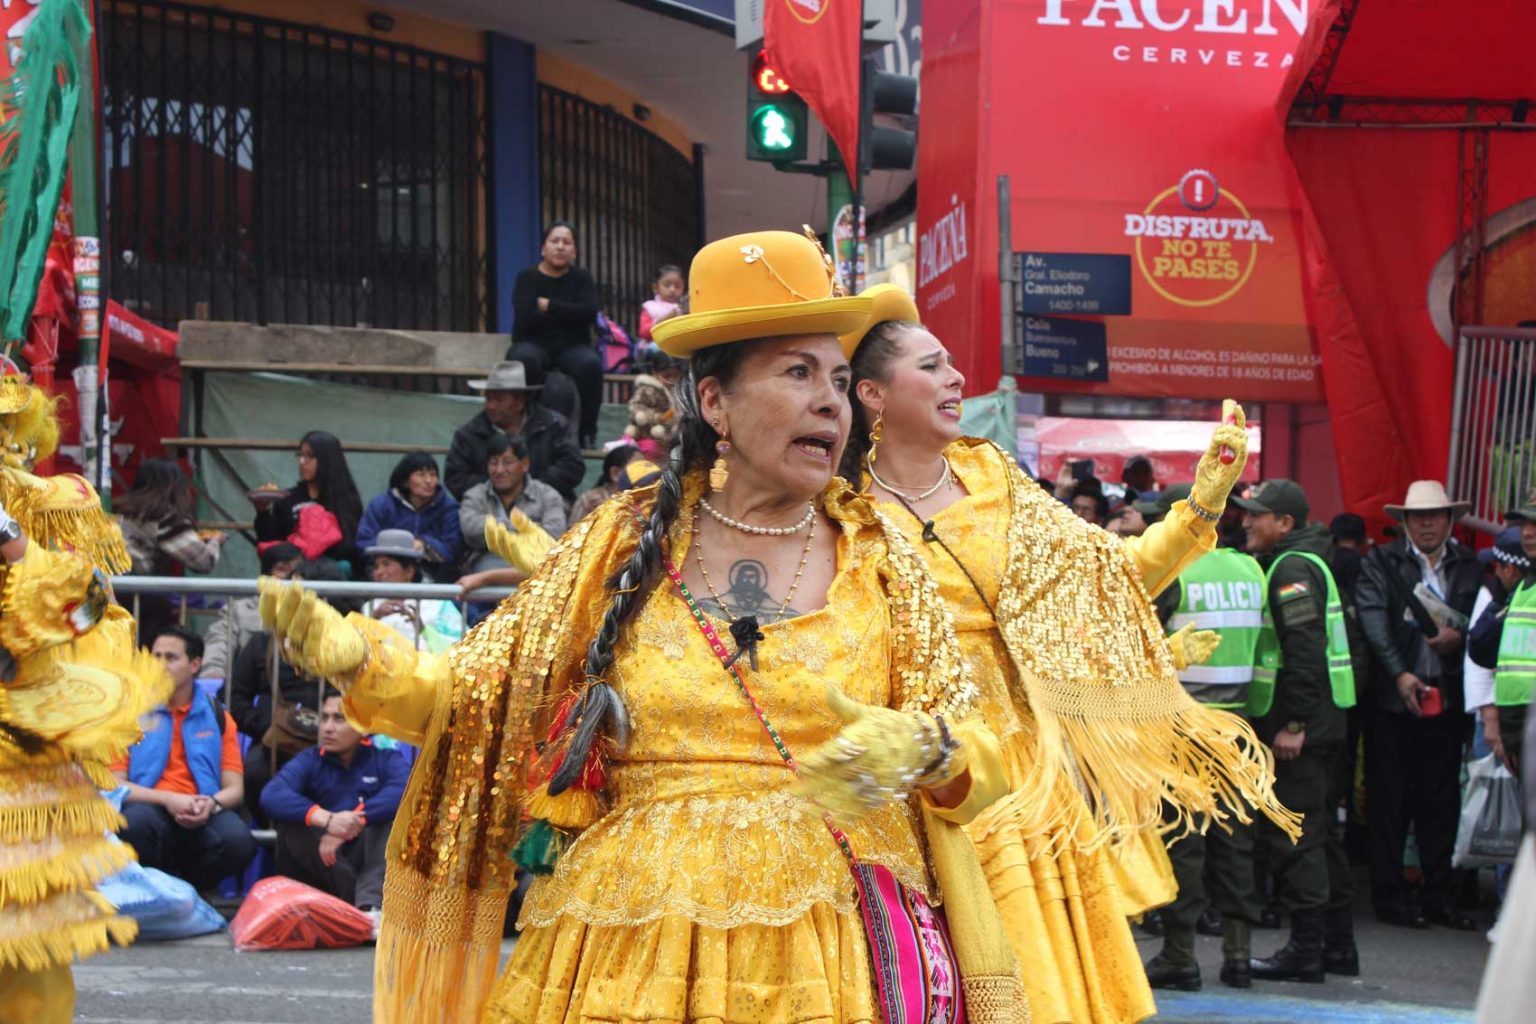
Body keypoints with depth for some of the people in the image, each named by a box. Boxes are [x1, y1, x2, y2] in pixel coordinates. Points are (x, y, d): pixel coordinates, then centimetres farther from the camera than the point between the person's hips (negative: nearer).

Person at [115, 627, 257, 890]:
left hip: (203, 819, 2)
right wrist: (167, 800, -13)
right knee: (136, 819, -39)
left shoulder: (217, 717, 16)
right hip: (150, 809, -2)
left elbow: (234, 789, 12)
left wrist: (211, 804, -12)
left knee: (238, 840, -32)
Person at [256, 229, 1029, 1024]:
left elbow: (976, 760, -1)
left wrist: (921, 751, -23)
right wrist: (355, 657, -11)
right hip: (630, 958, 0)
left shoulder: (879, 560, 4)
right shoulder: (622, 546, 4)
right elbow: (477, 696, 6)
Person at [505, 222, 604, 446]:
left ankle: (587, 431, -23)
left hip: (571, 346, 1)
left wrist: (549, 306, -13)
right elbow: (524, 319, -16)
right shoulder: (527, 277, 1)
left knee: (591, 363, -33)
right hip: (534, 344, -1)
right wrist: (567, 314, -10)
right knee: (524, 360, -37)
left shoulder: (581, 278, 7)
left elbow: (589, 313, -12)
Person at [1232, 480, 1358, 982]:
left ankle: (1306, 948, -4)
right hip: (1321, 725, 11)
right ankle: (1337, 943, 21)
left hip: (1298, 728, -11)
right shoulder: (1304, 564, 18)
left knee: (1292, 836, -6)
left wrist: (1294, 724, -23)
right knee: (1319, 832, 15)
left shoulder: (1292, 570, -14)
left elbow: (1306, 649, -23)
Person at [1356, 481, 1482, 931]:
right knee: (1390, 801, 2)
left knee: (1442, 801, 7)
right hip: (1391, 699, -3)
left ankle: (1438, 895, 15)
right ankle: (1390, 896, 10)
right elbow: (1373, 621, -9)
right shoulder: (1381, 563, 1)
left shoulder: (1468, 566, 11)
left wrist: (1459, 634, -14)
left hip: (1446, 702, 3)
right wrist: (1400, 674, -20)